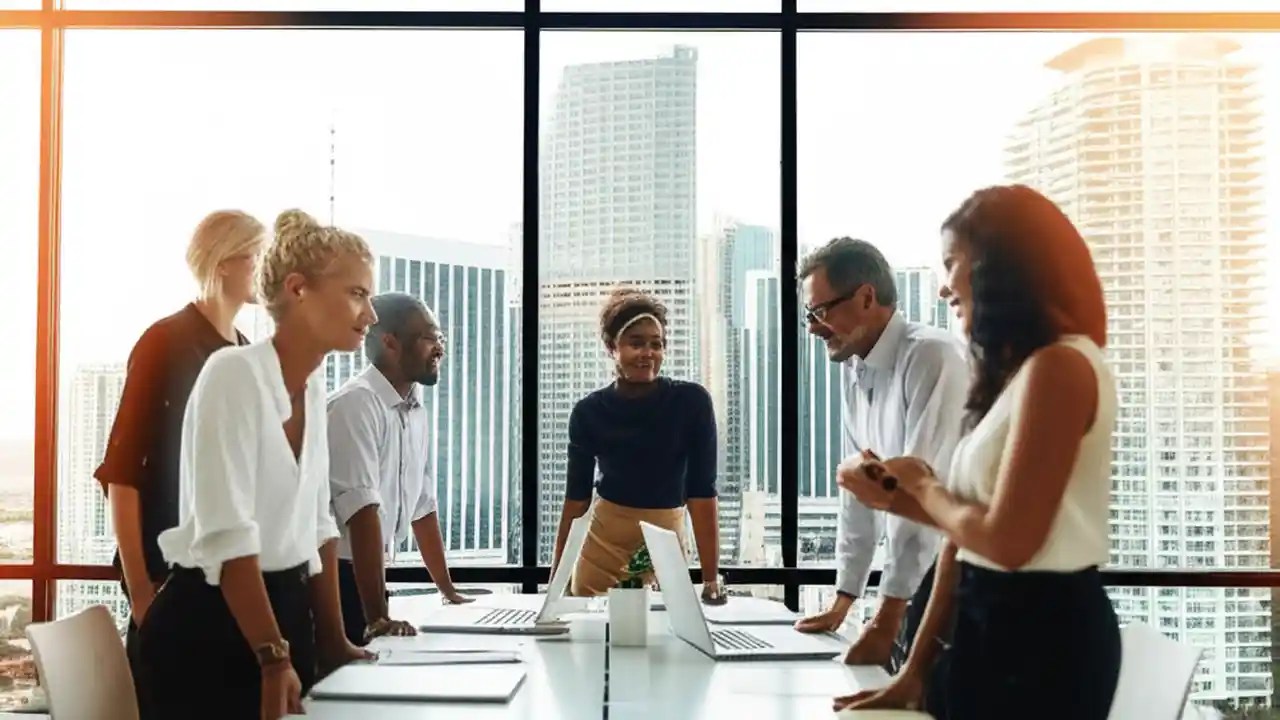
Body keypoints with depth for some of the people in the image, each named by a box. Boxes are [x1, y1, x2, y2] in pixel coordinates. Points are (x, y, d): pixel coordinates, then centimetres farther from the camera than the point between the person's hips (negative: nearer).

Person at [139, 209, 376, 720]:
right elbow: (226, 534, -23)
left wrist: (333, 641, 12)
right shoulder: (234, 373, -17)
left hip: (288, 610, 8)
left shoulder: (314, 389, 7)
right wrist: (273, 659, -25)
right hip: (211, 620, -8)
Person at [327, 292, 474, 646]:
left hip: (367, 577, 8)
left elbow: (423, 507, 14)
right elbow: (363, 512, -25)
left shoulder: (417, 412, 8)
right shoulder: (357, 405, -18)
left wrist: (449, 591, 17)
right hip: (335, 578, -8)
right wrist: (378, 616, -28)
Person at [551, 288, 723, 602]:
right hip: (602, 543, 1)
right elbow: (577, 497, -1)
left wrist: (711, 577, -16)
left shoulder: (692, 401, -12)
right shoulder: (589, 412, -7)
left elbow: (702, 492, -12)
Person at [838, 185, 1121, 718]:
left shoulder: (1057, 367, -18)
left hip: (1043, 634, -9)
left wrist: (924, 486, -6)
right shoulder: (1018, 371, 12)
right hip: (995, 622, 9)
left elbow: (1008, 541, -21)